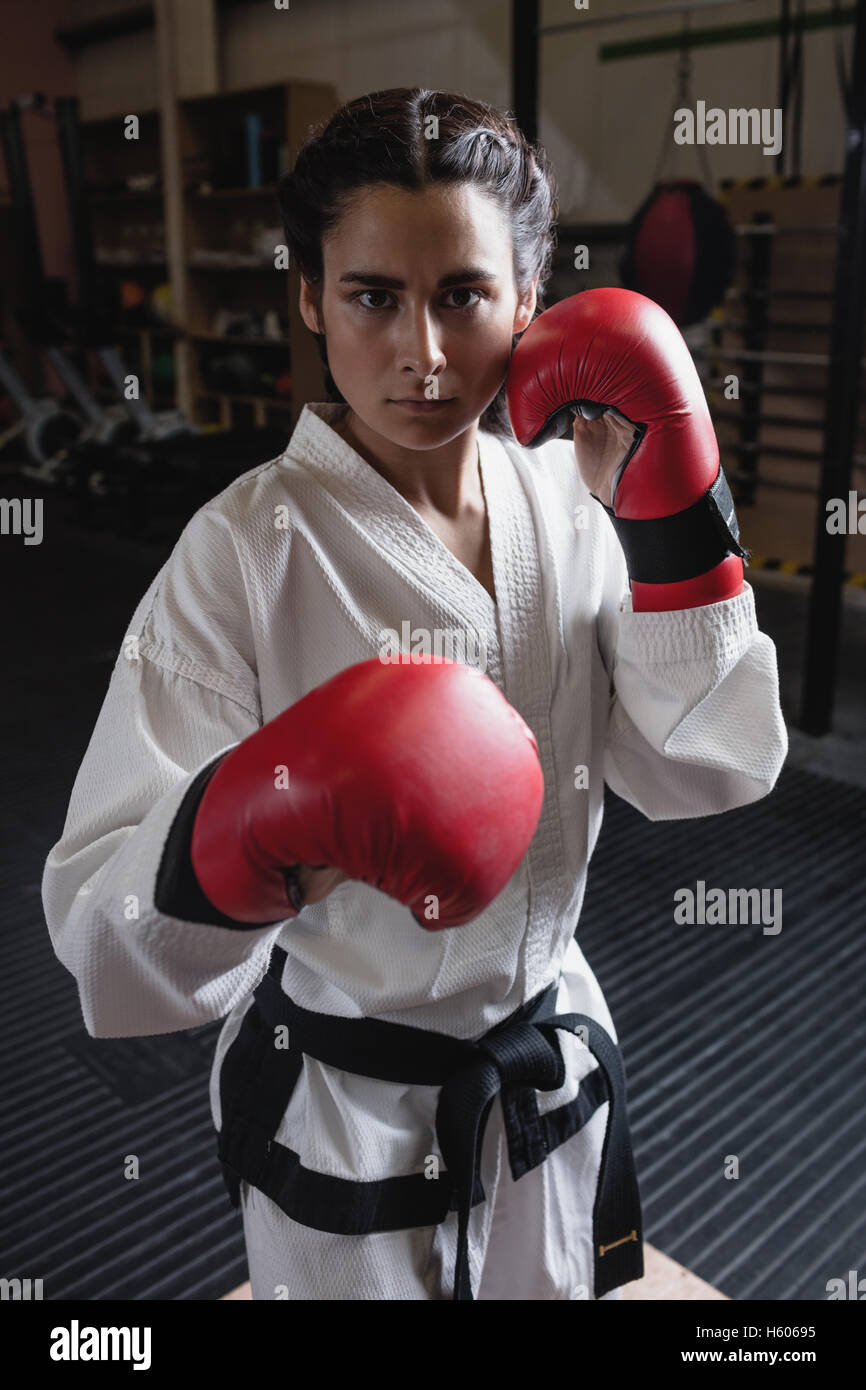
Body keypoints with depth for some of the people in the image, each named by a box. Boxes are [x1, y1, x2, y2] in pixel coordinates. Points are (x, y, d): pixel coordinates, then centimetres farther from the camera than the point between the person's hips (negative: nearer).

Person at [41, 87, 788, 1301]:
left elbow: (712, 768, -12)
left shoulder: (561, 496, -9)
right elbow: (102, 925, -27)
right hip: (337, 1104, -4)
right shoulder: (243, 550, -23)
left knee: (552, 1284, 28)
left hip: (549, 1056, 5)